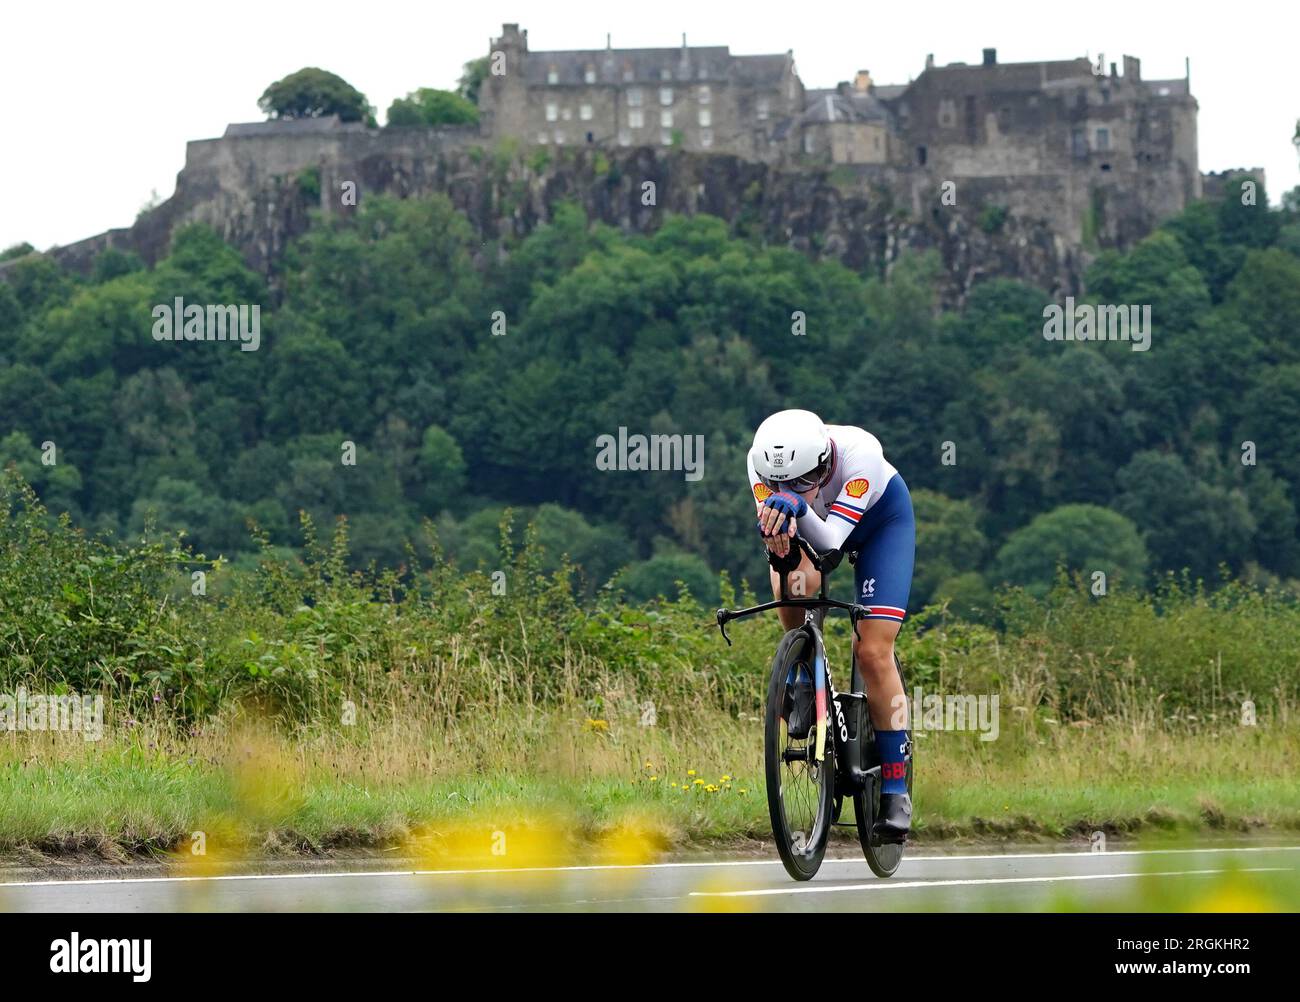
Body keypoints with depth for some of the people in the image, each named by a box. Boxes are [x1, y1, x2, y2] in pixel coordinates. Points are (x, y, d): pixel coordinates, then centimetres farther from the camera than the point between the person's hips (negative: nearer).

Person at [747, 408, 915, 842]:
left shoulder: (860, 453, -41)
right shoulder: (763, 461, -33)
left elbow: (831, 539, -44)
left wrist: (798, 507, -63)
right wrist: (780, 542, -59)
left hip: (879, 518, -3)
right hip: (811, 526, 3)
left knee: (873, 652, -14)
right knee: (793, 583, -31)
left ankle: (894, 789, -6)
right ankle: (803, 676, -2)